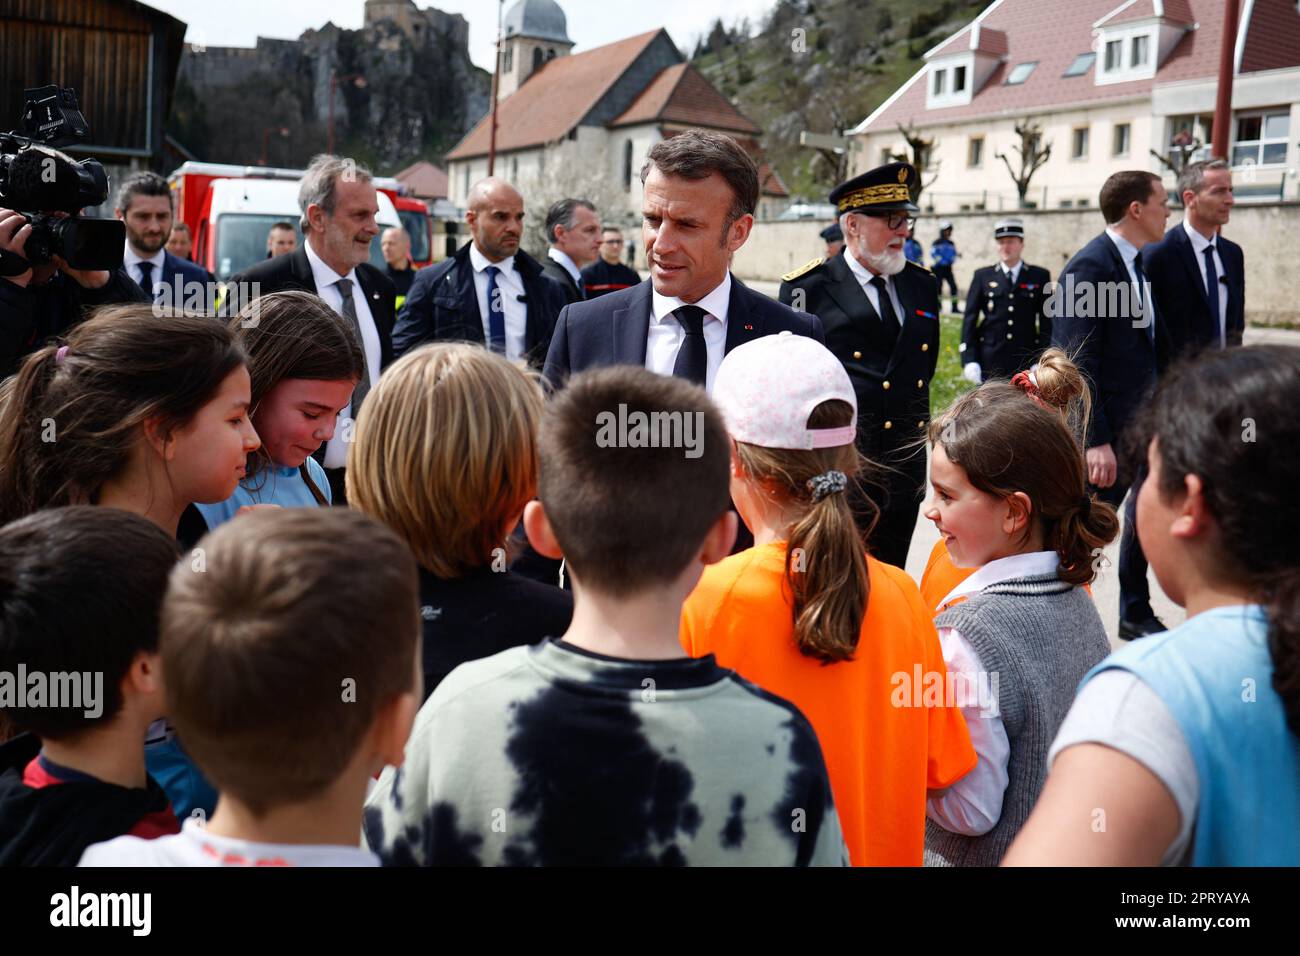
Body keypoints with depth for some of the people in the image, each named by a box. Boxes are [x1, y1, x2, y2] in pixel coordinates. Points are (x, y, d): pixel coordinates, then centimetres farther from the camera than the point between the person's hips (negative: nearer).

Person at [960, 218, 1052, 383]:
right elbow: (970, 319, 3)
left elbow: (1047, 323, 3)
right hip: (990, 364, 0)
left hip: (1026, 364, 0)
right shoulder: (982, 276, 5)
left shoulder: (1039, 276, 4)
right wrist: (969, 360, -5)